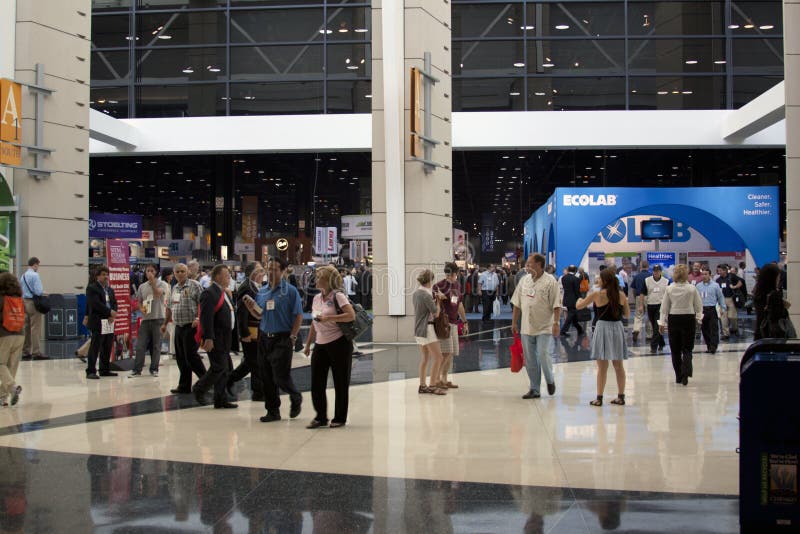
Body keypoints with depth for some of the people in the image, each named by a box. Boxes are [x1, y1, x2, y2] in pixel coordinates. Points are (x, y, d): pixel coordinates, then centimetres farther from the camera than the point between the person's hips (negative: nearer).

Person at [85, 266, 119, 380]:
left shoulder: (110, 290, 20)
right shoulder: (92, 288, -5)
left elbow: (114, 304, 14)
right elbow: (96, 304, -15)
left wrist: (112, 316, -5)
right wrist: (110, 312, -14)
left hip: (109, 323, 7)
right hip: (98, 323, -7)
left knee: (107, 349, 10)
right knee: (95, 348, -7)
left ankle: (105, 370, 17)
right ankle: (91, 371, -4)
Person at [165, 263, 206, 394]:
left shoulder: (194, 285, -6)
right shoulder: (175, 288, 16)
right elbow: (170, 308, 23)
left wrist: (199, 319, -24)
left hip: (191, 326, -7)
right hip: (178, 327, 7)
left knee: (191, 356, -10)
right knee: (180, 358, 8)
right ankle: (184, 386, 14)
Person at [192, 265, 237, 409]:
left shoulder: (223, 293, 17)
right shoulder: (210, 293, -15)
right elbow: (206, 317, -22)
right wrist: (208, 338, -27)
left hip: (224, 339, 10)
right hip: (215, 339, -10)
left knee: (224, 369, 10)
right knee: (219, 367, -9)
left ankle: (221, 400, 15)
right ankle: (199, 390, 9)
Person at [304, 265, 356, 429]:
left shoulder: (337, 296, -9)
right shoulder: (316, 298, 12)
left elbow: (351, 315, -21)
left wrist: (329, 318, -23)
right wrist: (308, 343, 20)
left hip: (338, 343, -7)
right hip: (320, 345, 7)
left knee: (340, 383, 3)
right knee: (316, 383, 3)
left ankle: (340, 418, 12)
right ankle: (320, 417, 15)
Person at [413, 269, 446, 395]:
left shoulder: (415, 293, 8)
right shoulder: (426, 295, -19)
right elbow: (436, 313, -12)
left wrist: (434, 301, 15)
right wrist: (438, 301, 2)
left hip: (418, 329, 9)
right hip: (427, 328, -9)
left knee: (424, 358, 13)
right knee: (438, 357, -5)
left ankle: (422, 386, 14)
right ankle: (432, 386, -5)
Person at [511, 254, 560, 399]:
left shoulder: (550, 281, -7)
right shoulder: (524, 280, 10)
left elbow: (556, 305, -10)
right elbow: (517, 304, 14)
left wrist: (556, 323, -17)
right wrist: (514, 322, 13)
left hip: (544, 328, -5)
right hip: (526, 328, 5)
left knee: (543, 356, -12)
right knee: (530, 361, 7)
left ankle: (550, 380, 16)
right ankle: (534, 389, 17)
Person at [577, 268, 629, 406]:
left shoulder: (597, 294, -9)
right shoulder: (621, 294, 1)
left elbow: (578, 306, 2)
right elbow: (627, 314, 11)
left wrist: (580, 300, 24)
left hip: (603, 327, -3)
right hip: (617, 328, 3)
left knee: (602, 367, 2)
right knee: (619, 366, 13)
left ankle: (599, 398, 4)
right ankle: (621, 397, 17)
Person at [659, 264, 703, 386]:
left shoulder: (669, 289, -5)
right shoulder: (692, 289, -8)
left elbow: (664, 307, -1)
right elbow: (699, 306, 1)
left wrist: (662, 322, 5)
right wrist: (698, 317, 18)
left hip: (673, 320, 1)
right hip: (688, 319, -1)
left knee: (675, 350, 11)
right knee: (687, 349, 5)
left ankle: (678, 377, 15)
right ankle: (685, 373, -16)